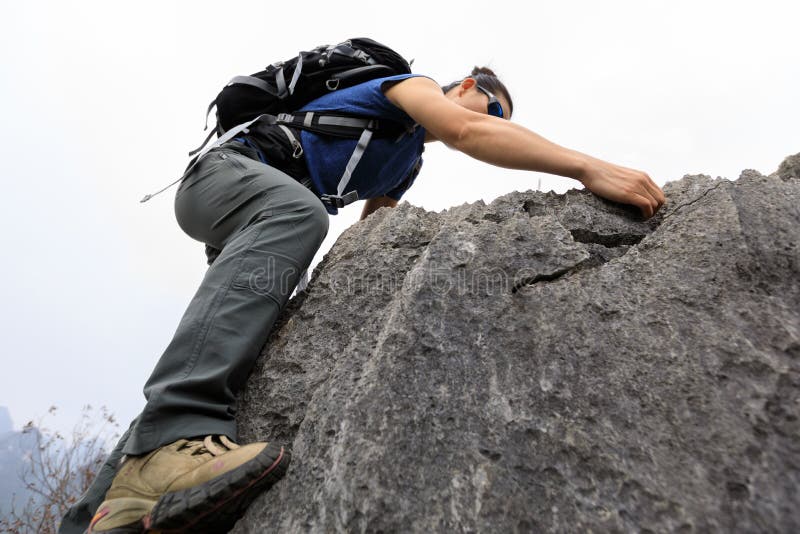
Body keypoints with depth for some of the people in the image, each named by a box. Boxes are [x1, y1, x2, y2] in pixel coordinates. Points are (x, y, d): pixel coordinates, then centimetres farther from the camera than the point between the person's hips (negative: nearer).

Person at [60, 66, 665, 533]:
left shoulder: (408, 164, 24)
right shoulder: (413, 83, -1)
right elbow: (468, 131, -23)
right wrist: (587, 166, -30)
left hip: (255, 228, 9)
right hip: (226, 171, -9)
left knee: (247, 342, -8)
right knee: (297, 209, -39)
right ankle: (173, 440, -53)